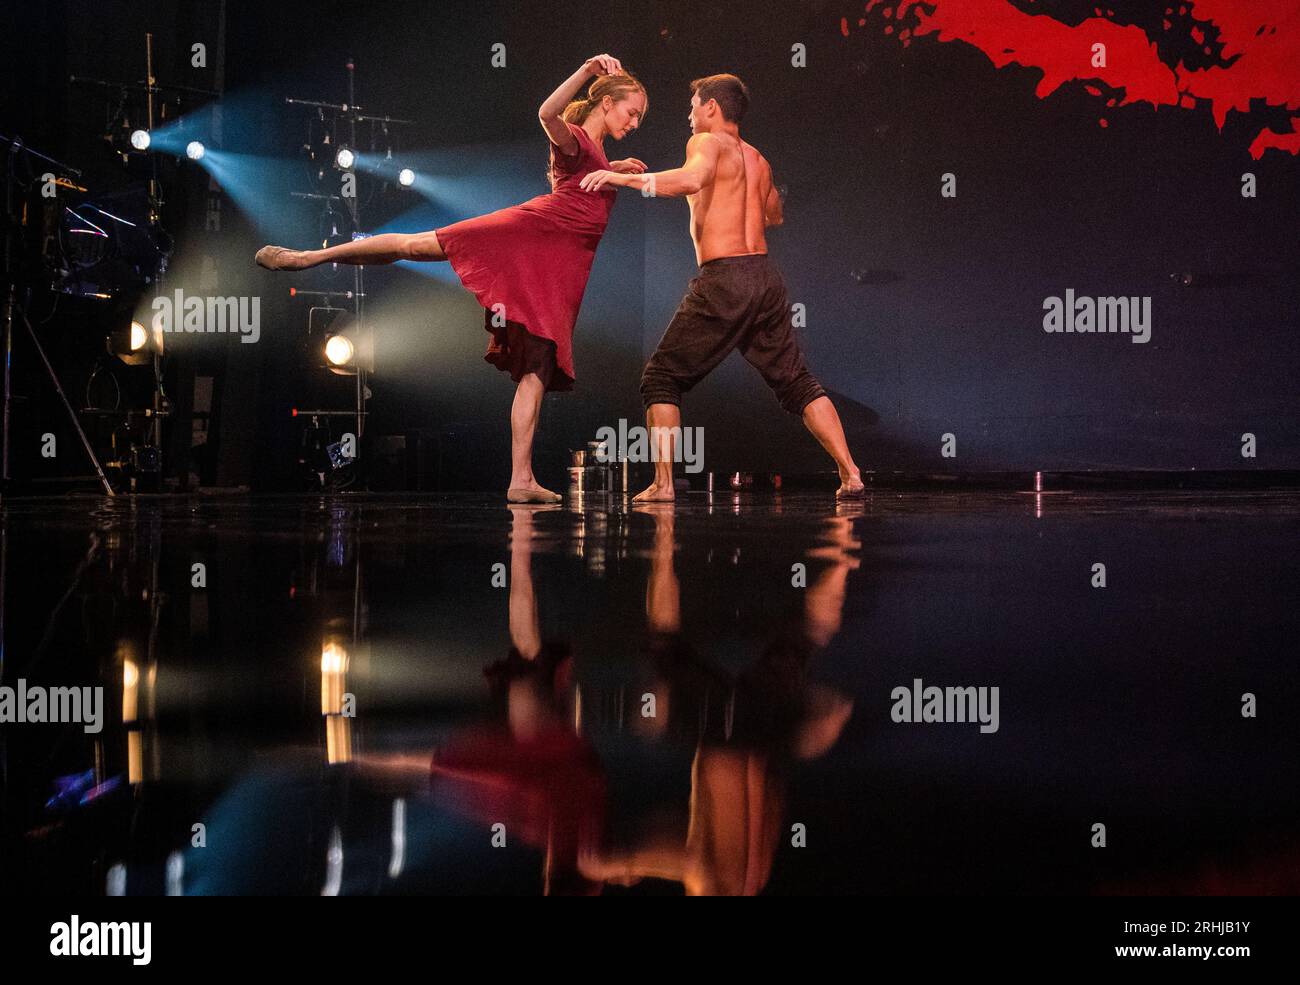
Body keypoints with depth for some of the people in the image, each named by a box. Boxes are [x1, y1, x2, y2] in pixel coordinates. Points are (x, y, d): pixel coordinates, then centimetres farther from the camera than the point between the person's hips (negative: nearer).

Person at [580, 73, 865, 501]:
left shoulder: (708, 143, 0)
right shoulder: (758, 160, 21)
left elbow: (690, 180, -23)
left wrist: (622, 177, -17)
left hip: (724, 278, -6)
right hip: (766, 276, 7)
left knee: (661, 378, 5)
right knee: (797, 382, 12)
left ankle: (663, 483, -2)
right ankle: (850, 473, 3)